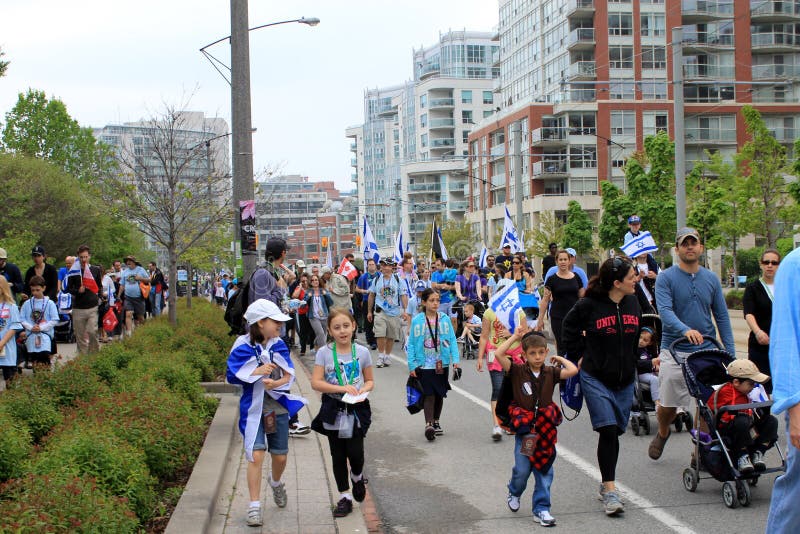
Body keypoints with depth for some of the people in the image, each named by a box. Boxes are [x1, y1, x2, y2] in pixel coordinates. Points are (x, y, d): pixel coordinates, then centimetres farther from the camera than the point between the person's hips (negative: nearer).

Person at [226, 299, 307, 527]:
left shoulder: (279, 345, 2)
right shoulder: (243, 346, -9)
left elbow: (289, 375, 1)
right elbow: (232, 375, -10)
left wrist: (276, 383, -19)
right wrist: (258, 372, -20)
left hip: (278, 406, 4)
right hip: (253, 407, -4)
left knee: (280, 456, 12)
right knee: (256, 455, -12)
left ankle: (276, 483, 46)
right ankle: (254, 506, -2)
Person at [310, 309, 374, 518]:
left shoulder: (362, 352, -1)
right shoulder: (324, 353, -5)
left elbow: (370, 381, 9)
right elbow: (316, 383, -12)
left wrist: (363, 390, -13)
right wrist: (342, 388, -21)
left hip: (356, 412, 0)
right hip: (333, 412, 0)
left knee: (355, 453, -8)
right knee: (338, 457, 8)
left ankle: (357, 477, 26)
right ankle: (345, 497, 22)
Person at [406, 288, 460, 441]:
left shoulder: (445, 319, 1)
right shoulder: (417, 321, -4)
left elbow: (452, 340, 4)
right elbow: (411, 344, -1)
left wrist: (455, 359, -6)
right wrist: (412, 365, -5)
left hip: (442, 364, 3)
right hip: (424, 364, -3)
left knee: (440, 394, 13)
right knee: (429, 394, -11)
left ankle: (436, 422, 29)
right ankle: (429, 425, -14)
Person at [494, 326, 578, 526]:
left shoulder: (550, 373, 3)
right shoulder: (518, 371, -3)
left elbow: (573, 370, -12)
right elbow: (498, 354, -16)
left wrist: (559, 358, 4)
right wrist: (515, 336, -8)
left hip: (545, 427, 2)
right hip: (524, 427, -2)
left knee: (544, 469, 3)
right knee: (522, 470, -2)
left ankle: (541, 508, 13)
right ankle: (514, 493, 30)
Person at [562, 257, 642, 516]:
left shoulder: (633, 302, 2)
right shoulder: (589, 305, -13)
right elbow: (569, 329, 5)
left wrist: (632, 362, 13)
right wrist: (582, 355, 3)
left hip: (625, 379, 5)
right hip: (595, 378, -5)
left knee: (615, 432, 12)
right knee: (607, 430, -14)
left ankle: (606, 485, 29)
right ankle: (610, 491, -8)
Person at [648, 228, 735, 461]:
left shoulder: (712, 279, 8)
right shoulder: (666, 278, -4)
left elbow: (722, 317, 10)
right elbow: (664, 311, -17)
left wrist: (731, 354, 3)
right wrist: (685, 330, -36)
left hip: (707, 351, 3)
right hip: (674, 352, -2)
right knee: (667, 405, 6)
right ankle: (662, 433, 37)